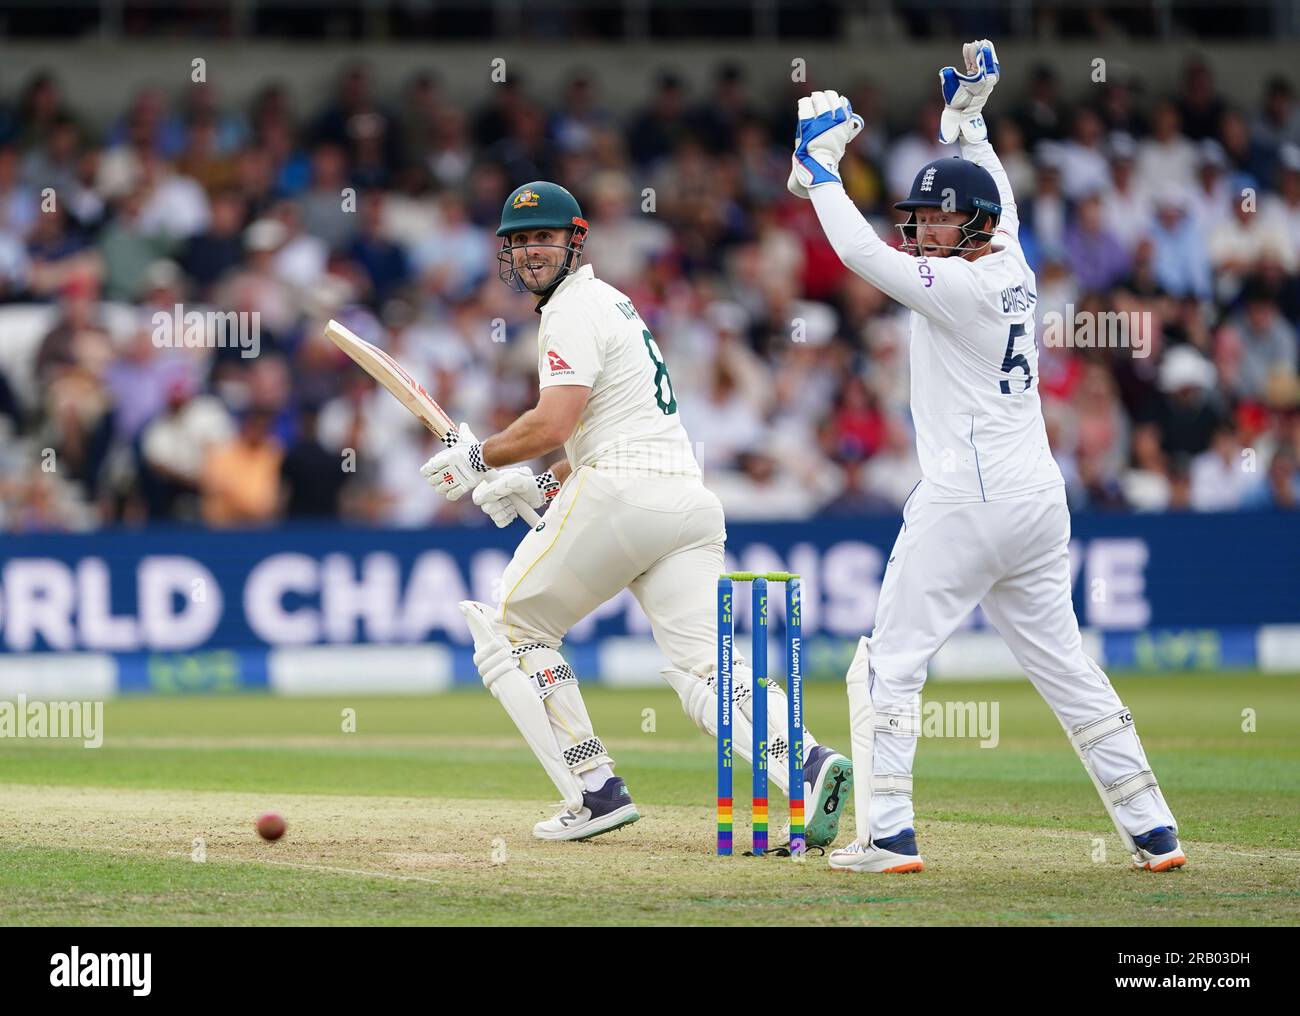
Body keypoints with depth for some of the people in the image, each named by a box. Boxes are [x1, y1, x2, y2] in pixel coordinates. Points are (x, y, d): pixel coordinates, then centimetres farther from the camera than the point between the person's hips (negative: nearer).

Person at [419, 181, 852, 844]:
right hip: (692, 503, 9)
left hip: (620, 495, -9)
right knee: (704, 669, -5)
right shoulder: (611, 303, 28)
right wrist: (541, 486, 22)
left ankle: (596, 792, -1)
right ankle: (808, 766, -31)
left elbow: (554, 426, -15)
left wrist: (478, 458, -1)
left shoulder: (575, 307, -3)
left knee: (512, 628, 8)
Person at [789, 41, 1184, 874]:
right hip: (1038, 498, 8)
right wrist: (968, 120, 34)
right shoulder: (1011, 269, 11)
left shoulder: (959, 288, -11)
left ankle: (889, 835, -9)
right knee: (1064, 664, 11)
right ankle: (1152, 829, 8)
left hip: (966, 498, -8)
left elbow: (861, 252, -16)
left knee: (891, 663, -2)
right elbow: (993, 202, 31)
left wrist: (820, 166, -6)